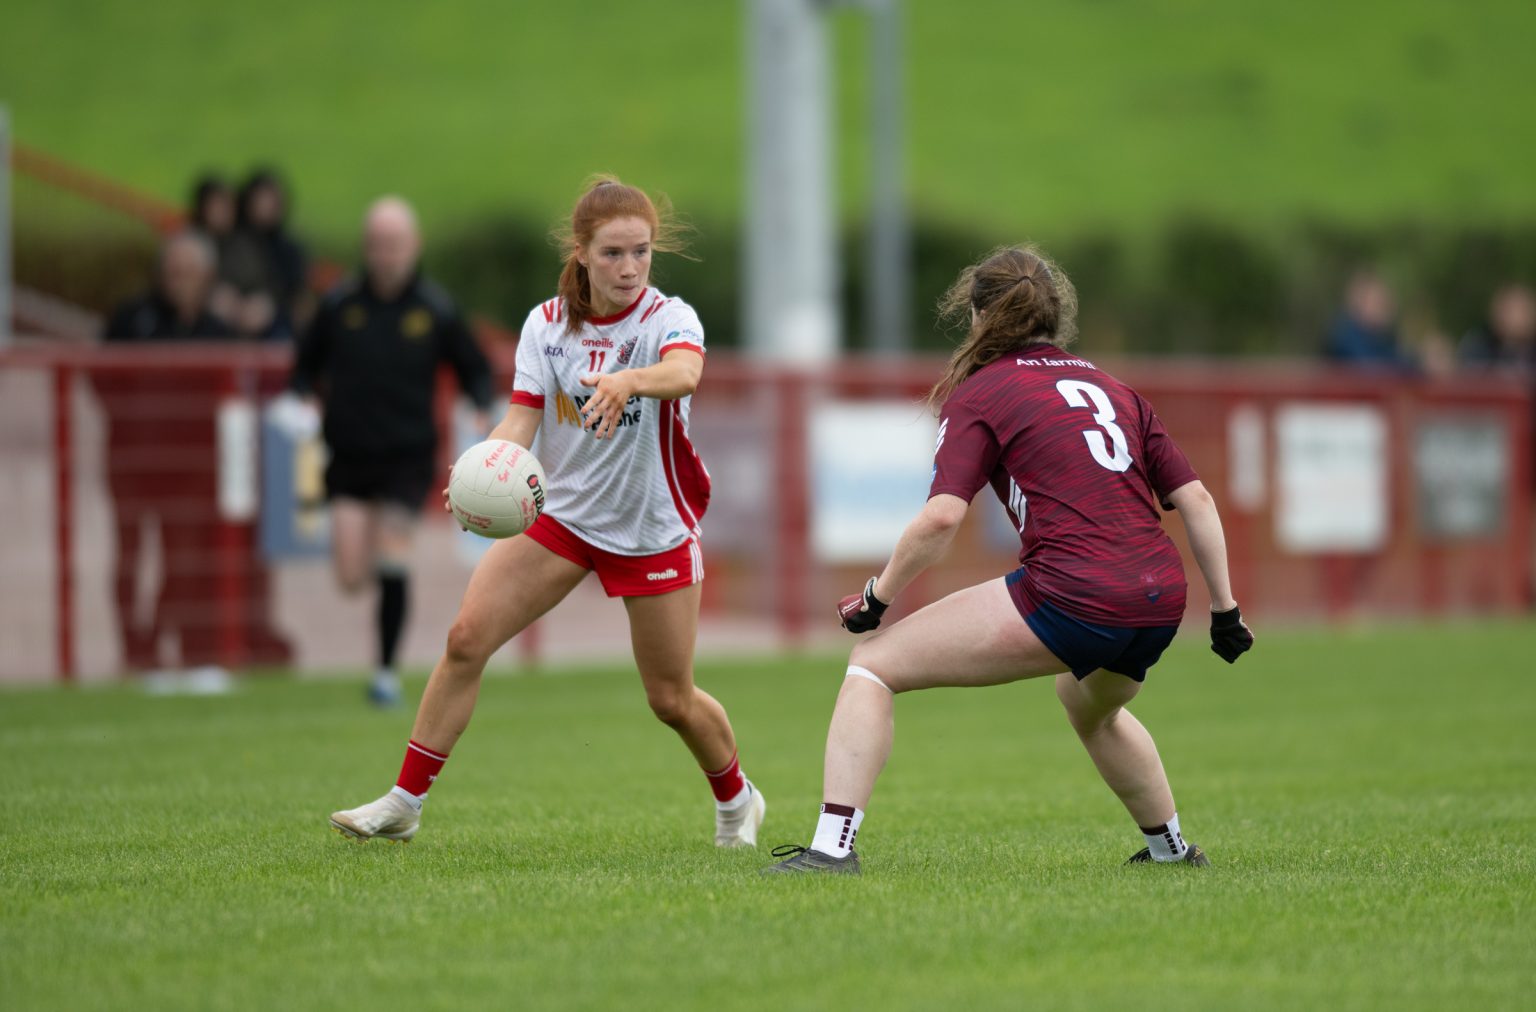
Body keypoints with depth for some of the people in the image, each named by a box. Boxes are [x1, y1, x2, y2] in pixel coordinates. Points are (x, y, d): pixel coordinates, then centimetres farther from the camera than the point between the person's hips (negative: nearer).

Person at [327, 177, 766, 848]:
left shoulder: (669, 319, -16)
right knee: (466, 637, -12)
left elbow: (685, 372, -40)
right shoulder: (547, 324, -4)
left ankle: (736, 798, 33)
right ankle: (405, 802, -4)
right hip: (561, 511, 3)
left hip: (654, 529, -3)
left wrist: (629, 381, -62)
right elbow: (520, 421, -11)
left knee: (671, 699, 4)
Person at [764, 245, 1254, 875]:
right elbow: (1195, 499, 17)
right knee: (1091, 707, 41)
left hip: (1071, 598, -7)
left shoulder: (977, 393, 4)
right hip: (1161, 599, 7)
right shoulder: (1112, 390, 22)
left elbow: (941, 518, -9)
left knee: (874, 666, 2)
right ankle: (1169, 844, 51)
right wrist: (1224, 607, 21)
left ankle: (832, 846, -11)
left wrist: (877, 598, 3)